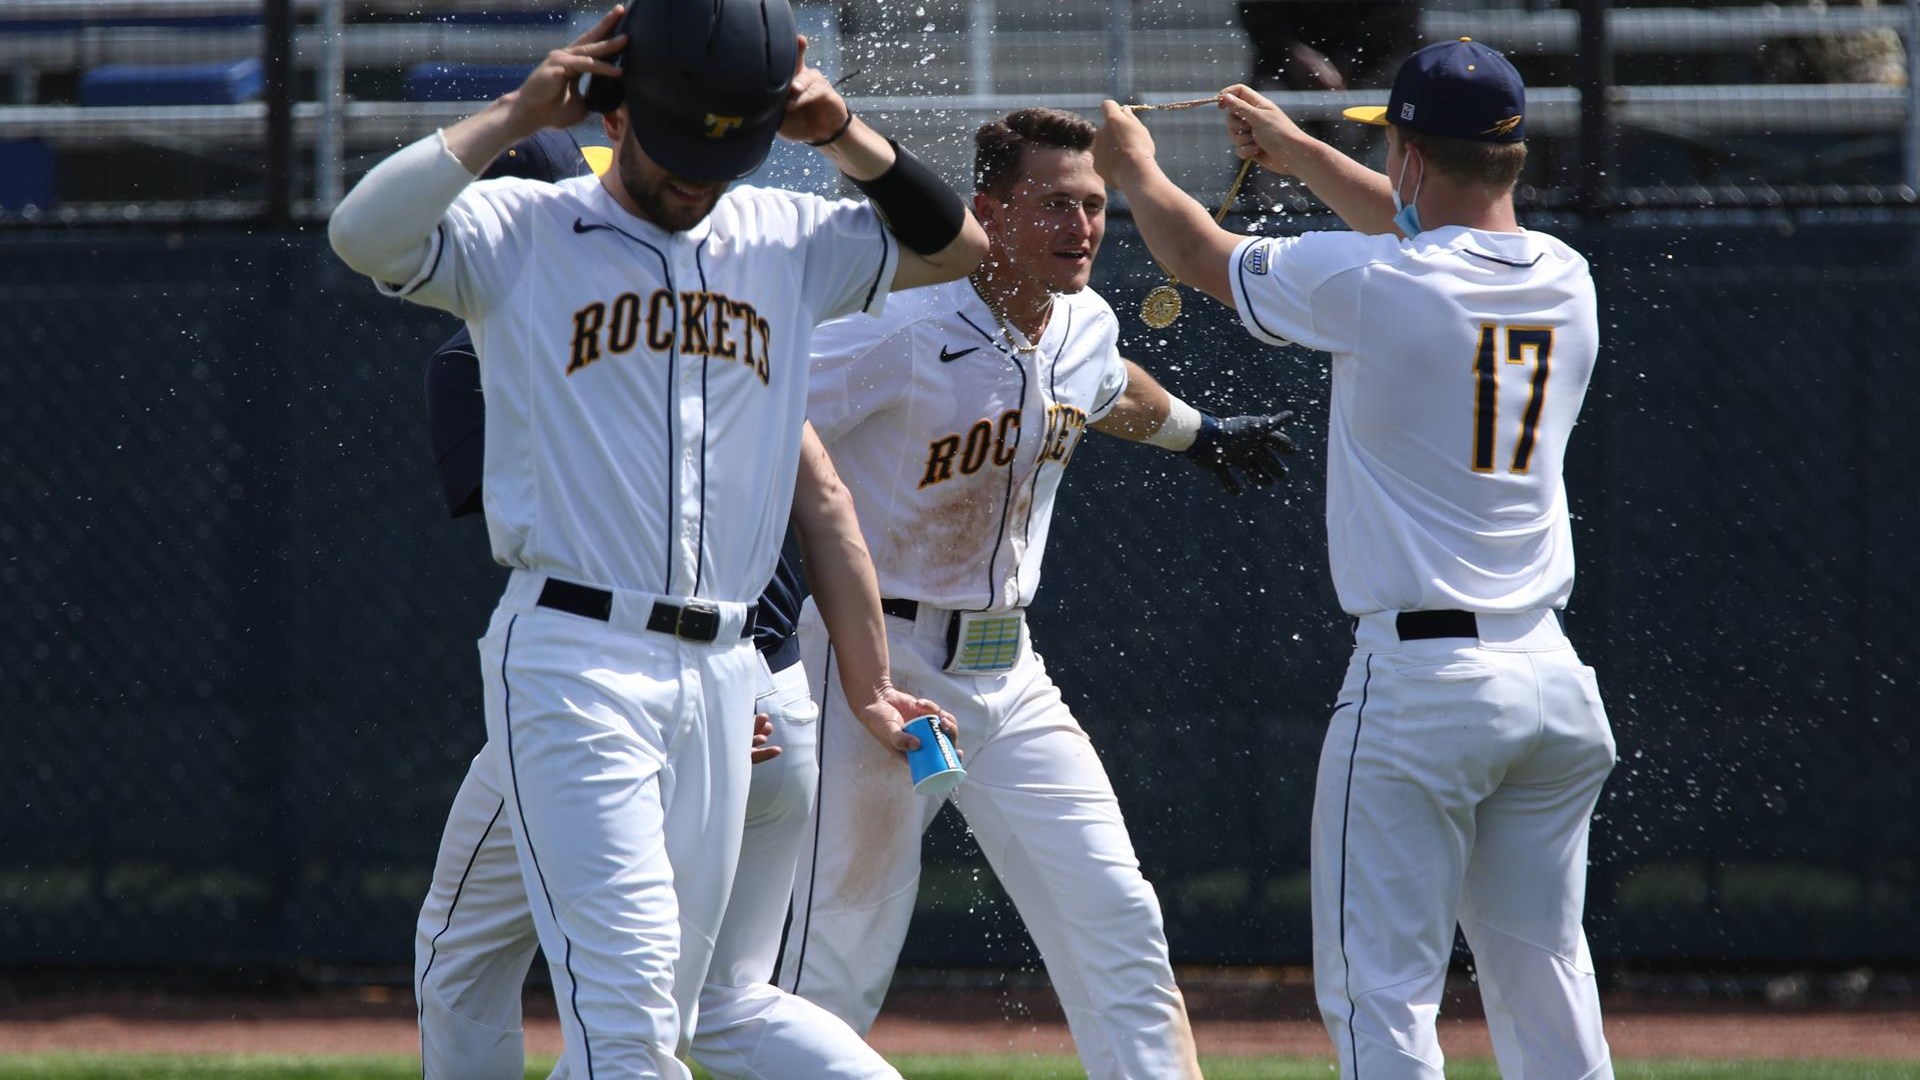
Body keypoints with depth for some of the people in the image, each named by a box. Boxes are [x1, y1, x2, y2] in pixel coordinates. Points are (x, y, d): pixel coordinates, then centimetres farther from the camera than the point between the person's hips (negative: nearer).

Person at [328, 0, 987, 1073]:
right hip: (572, 654, -6)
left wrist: (843, 133, 2)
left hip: (722, 671, 6)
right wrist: (515, 117, -15)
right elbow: (364, 233, -16)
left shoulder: (783, 241, 14)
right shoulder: (519, 232, -1)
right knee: (626, 979, -17)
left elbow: (958, 243, 14)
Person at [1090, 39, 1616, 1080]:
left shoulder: (1370, 284, -12)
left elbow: (1201, 254, 6)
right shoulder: (1565, 281, 6)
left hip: (1417, 682, -6)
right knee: (1543, 976, 11)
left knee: (1380, 991, -3)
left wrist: (1133, 169, 27)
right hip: (1550, 674, 6)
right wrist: (1298, 151, 40)